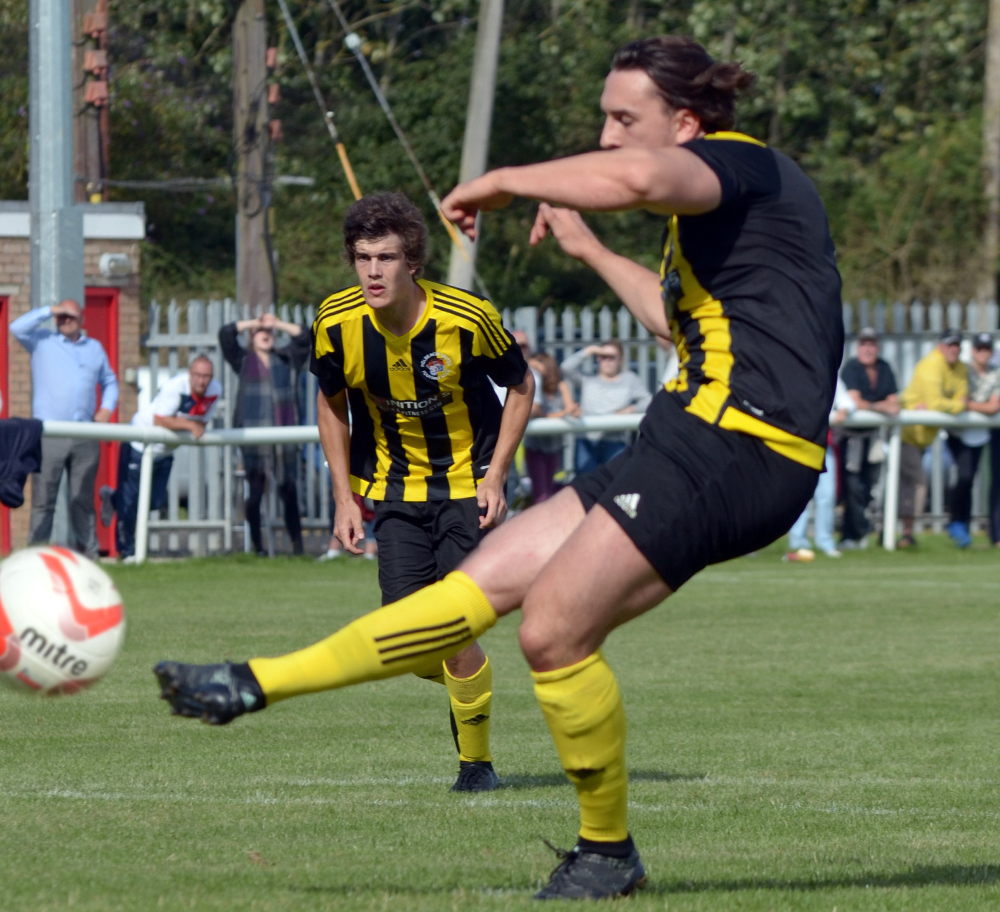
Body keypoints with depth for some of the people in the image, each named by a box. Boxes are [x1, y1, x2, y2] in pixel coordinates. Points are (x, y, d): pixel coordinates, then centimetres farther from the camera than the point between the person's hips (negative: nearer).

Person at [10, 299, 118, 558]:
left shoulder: (94, 348, 20)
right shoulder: (42, 342, 9)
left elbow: (109, 381, 27)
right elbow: (17, 328, -6)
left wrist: (107, 408, 9)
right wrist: (49, 311, -3)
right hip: (49, 436, -3)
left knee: (83, 498, 6)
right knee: (43, 498, -5)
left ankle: (86, 552, 10)